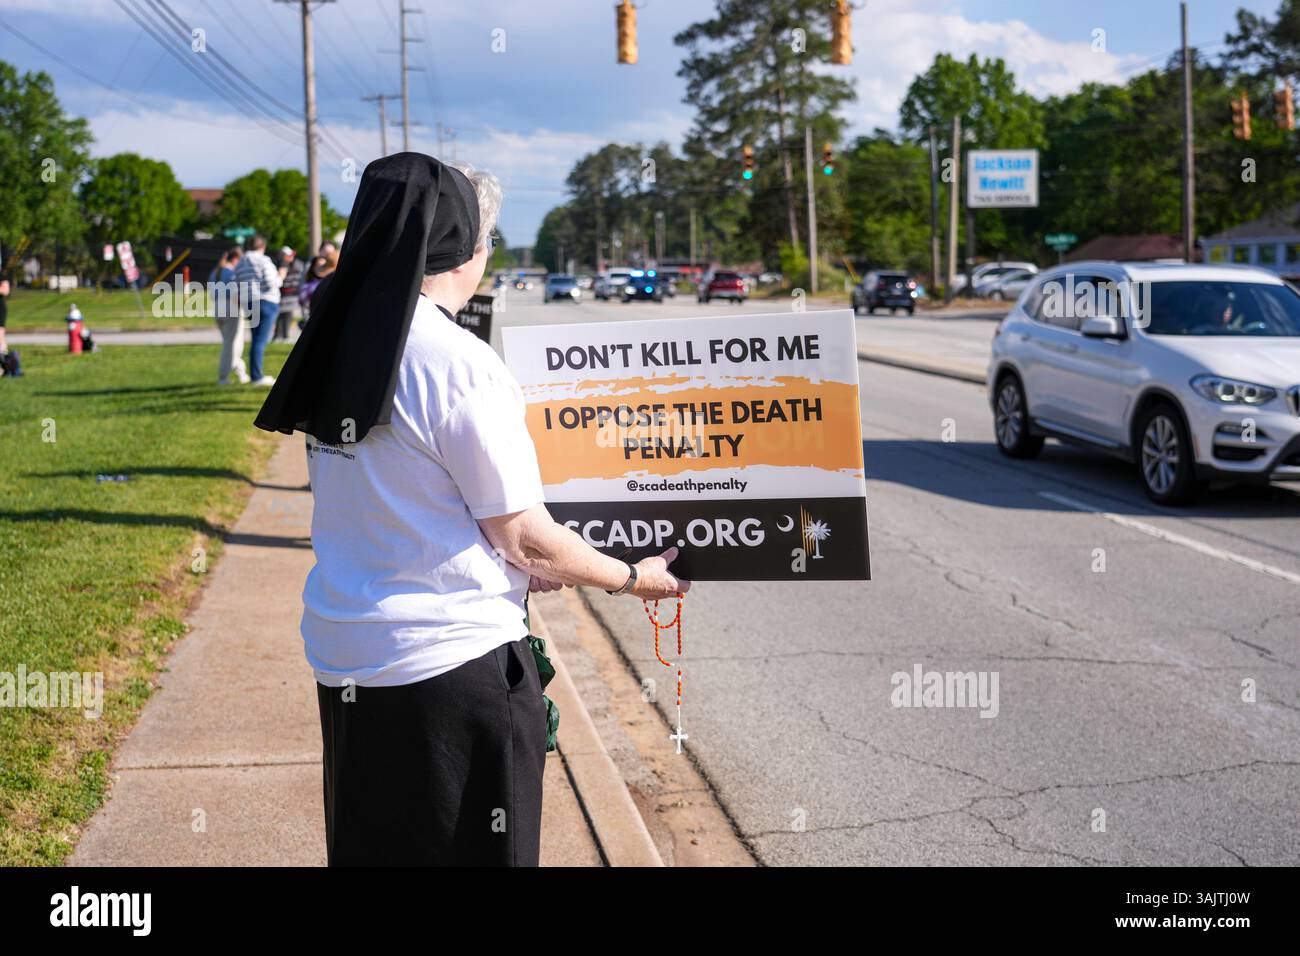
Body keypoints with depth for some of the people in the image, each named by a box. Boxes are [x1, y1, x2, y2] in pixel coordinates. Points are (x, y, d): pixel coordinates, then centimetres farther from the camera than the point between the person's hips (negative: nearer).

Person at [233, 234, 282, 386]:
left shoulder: (240, 265, 16)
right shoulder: (263, 260, -6)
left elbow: (238, 288, 14)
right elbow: (271, 284, -13)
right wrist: (280, 278, 4)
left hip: (249, 304, 7)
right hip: (266, 302, -7)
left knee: (256, 340, 14)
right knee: (260, 341, -9)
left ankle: (256, 375, 16)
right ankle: (257, 376, -10)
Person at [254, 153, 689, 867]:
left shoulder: (336, 348, 4)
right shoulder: (459, 363, -19)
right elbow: (523, 535, -14)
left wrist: (517, 564, 20)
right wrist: (634, 578, 2)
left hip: (342, 653, 8)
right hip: (452, 661, -7)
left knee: (370, 846, 19)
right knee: (472, 852, 8)